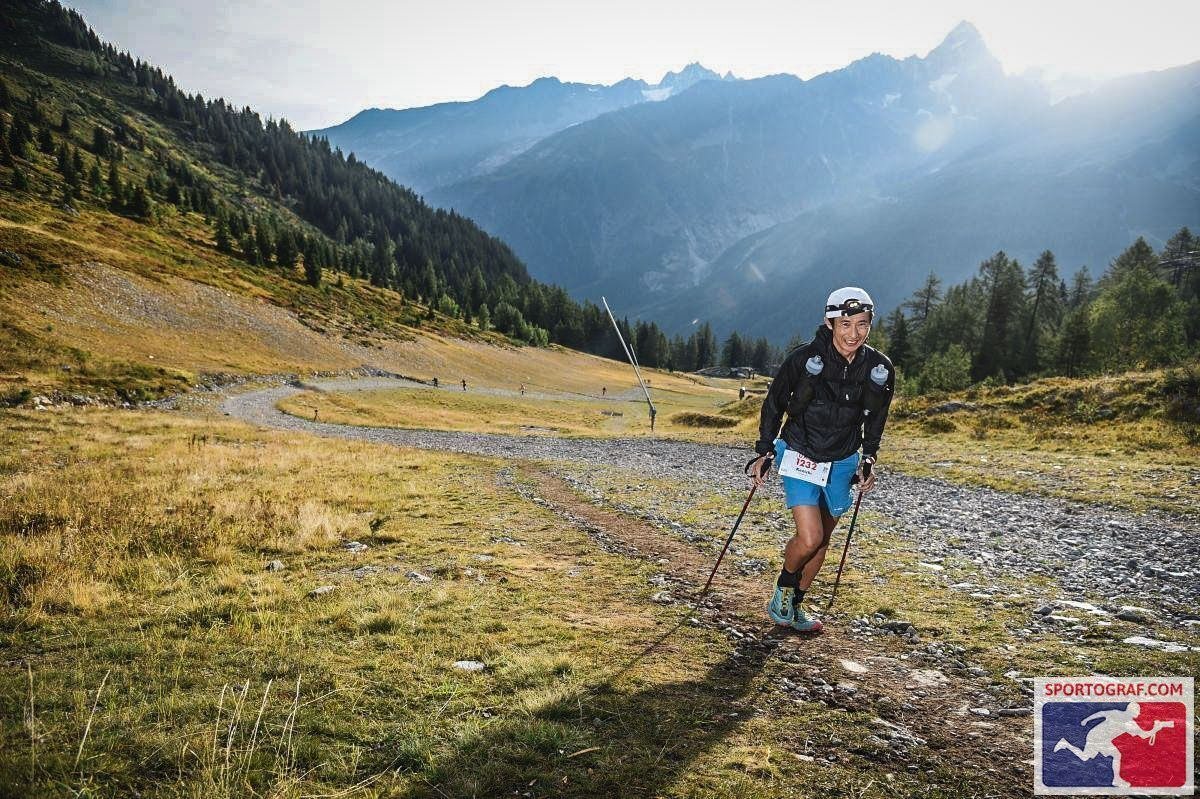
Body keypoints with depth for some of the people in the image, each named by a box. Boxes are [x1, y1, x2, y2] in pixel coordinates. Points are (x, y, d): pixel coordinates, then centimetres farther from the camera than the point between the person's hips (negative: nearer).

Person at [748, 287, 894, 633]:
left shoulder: (880, 369, -9)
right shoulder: (804, 358, -19)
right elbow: (774, 404, -5)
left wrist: (869, 460, 9)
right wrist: (764, 452, -3)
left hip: (842, 463, 4)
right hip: (800, 457, -4)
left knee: (822, 540, 13)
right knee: (809, 537, -16)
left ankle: (793, 606, 31)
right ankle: (782, 593, 13)